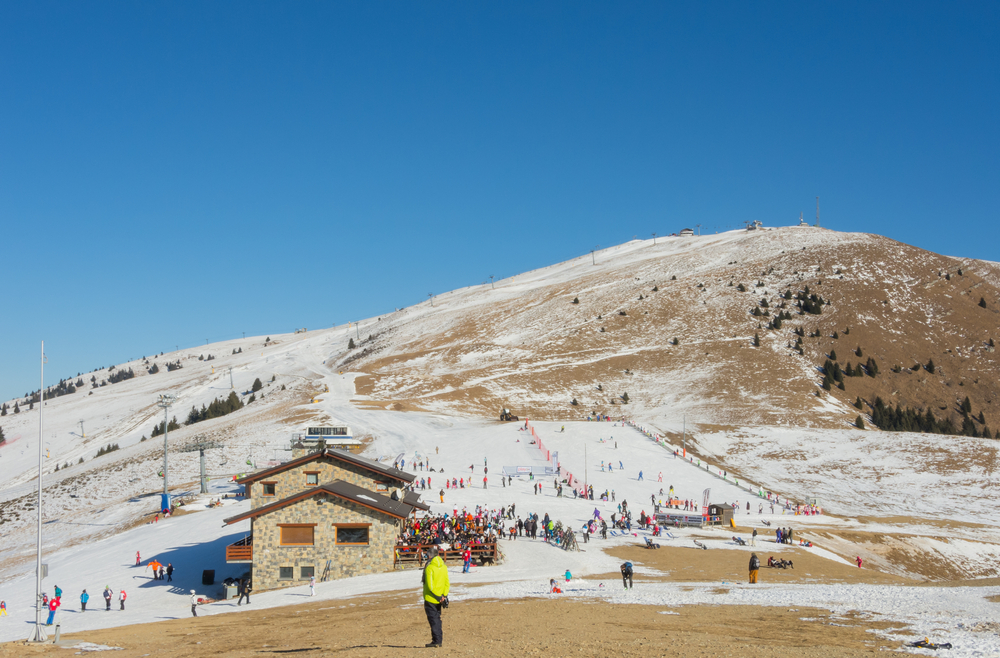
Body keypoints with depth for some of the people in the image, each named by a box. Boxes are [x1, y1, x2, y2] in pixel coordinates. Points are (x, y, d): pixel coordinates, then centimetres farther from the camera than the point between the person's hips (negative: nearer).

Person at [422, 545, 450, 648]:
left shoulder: (429, 567, -16)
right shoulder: (444, 567, 5)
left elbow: (430, 585, -19)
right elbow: (447, 583, 5)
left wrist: (438, 597, -14)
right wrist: (444, 596, 3)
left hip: (430, 598, -6)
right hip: (440, 598, 6)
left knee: (433, 619, -1)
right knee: (437, 618, 16)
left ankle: (436, 641, -2)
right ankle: (439, 640, 18)